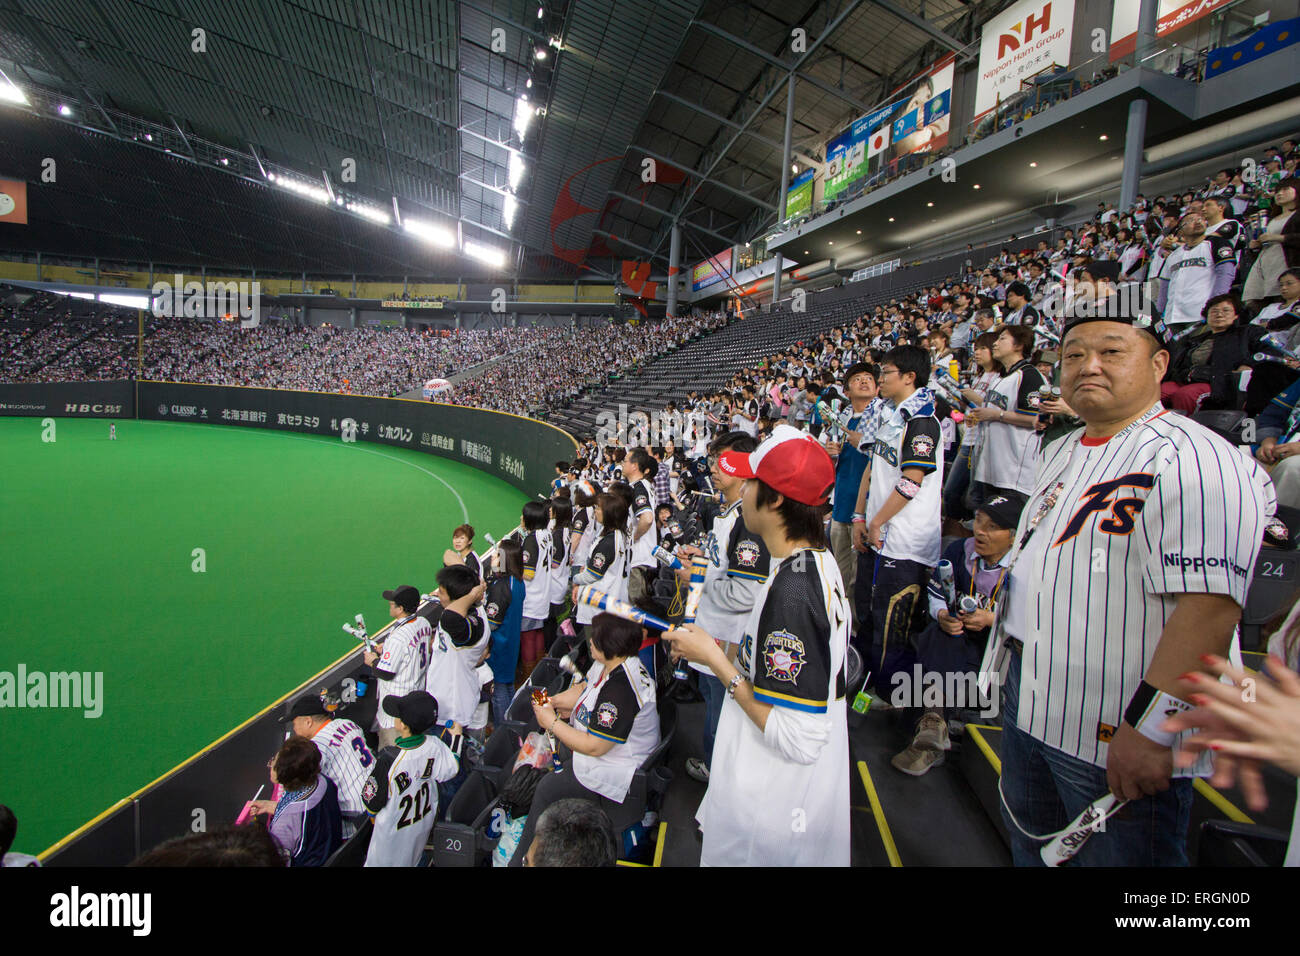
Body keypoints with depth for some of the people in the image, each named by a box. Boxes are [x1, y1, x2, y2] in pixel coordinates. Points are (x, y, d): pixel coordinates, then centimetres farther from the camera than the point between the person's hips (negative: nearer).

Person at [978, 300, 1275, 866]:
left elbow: (1210, 606, -28)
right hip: (1026, 704, 9)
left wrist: (1149, 729, -29)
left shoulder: (1192, 460, -20)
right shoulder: (1060, 453, 11)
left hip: (1116, 735, -8)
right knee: (1030, 846, 25)